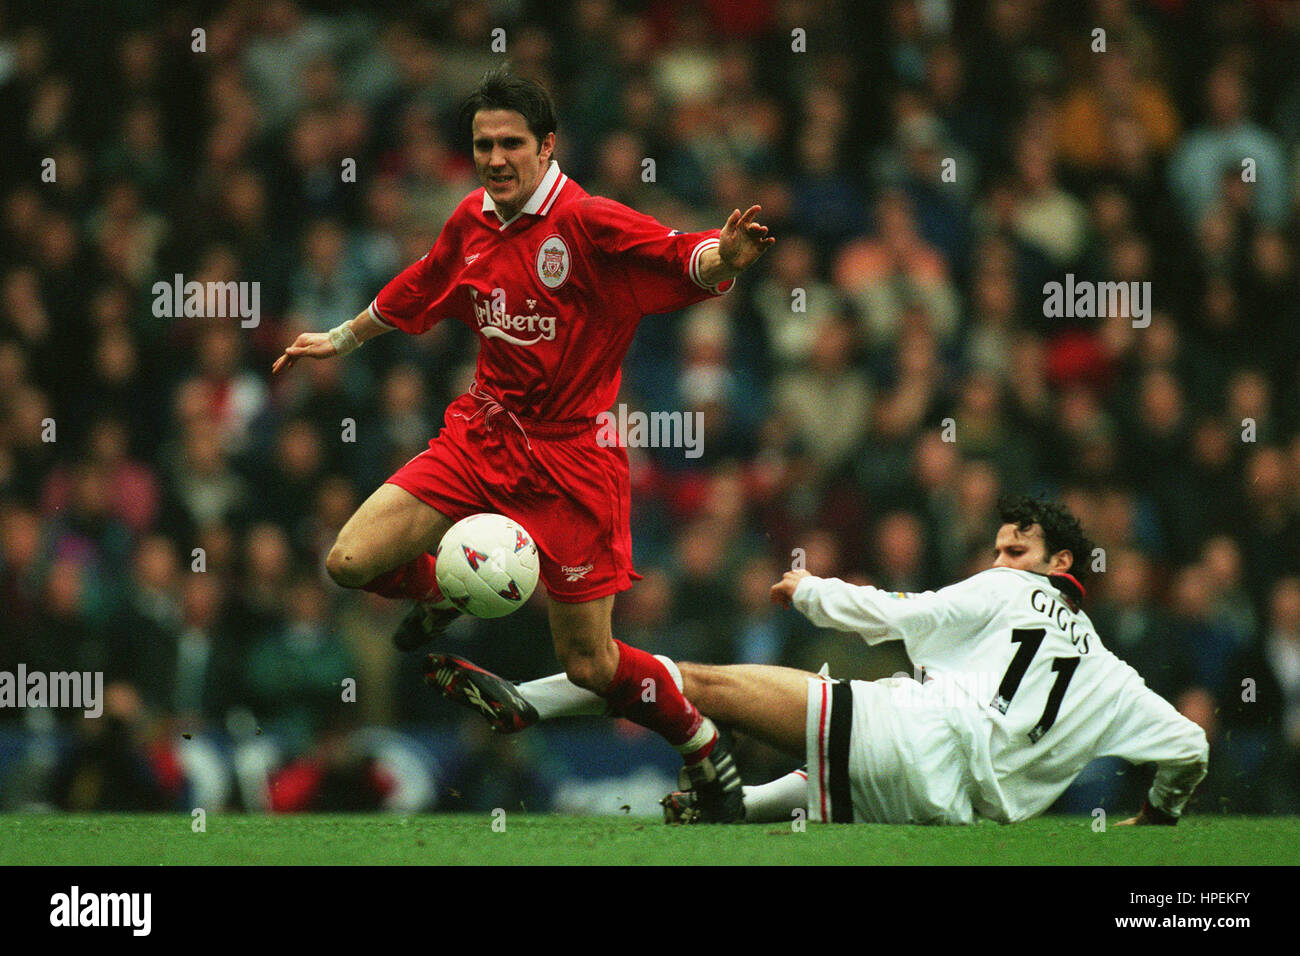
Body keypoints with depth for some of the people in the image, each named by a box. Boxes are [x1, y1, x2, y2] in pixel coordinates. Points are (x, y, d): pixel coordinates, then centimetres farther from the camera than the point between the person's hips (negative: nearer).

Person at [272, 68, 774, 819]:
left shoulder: (589, 223, -15)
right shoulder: (472, 222, 5)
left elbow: (683, 260, -25)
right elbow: (417, 292, 24)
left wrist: (722, 256, -48)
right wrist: (339, 341, 35)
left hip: (570, 458, -6)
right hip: (482, 436, 6)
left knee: (590, 666, -5)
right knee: (351, 563, -6)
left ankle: (704, 744, 22)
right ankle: (444, 588, 29)